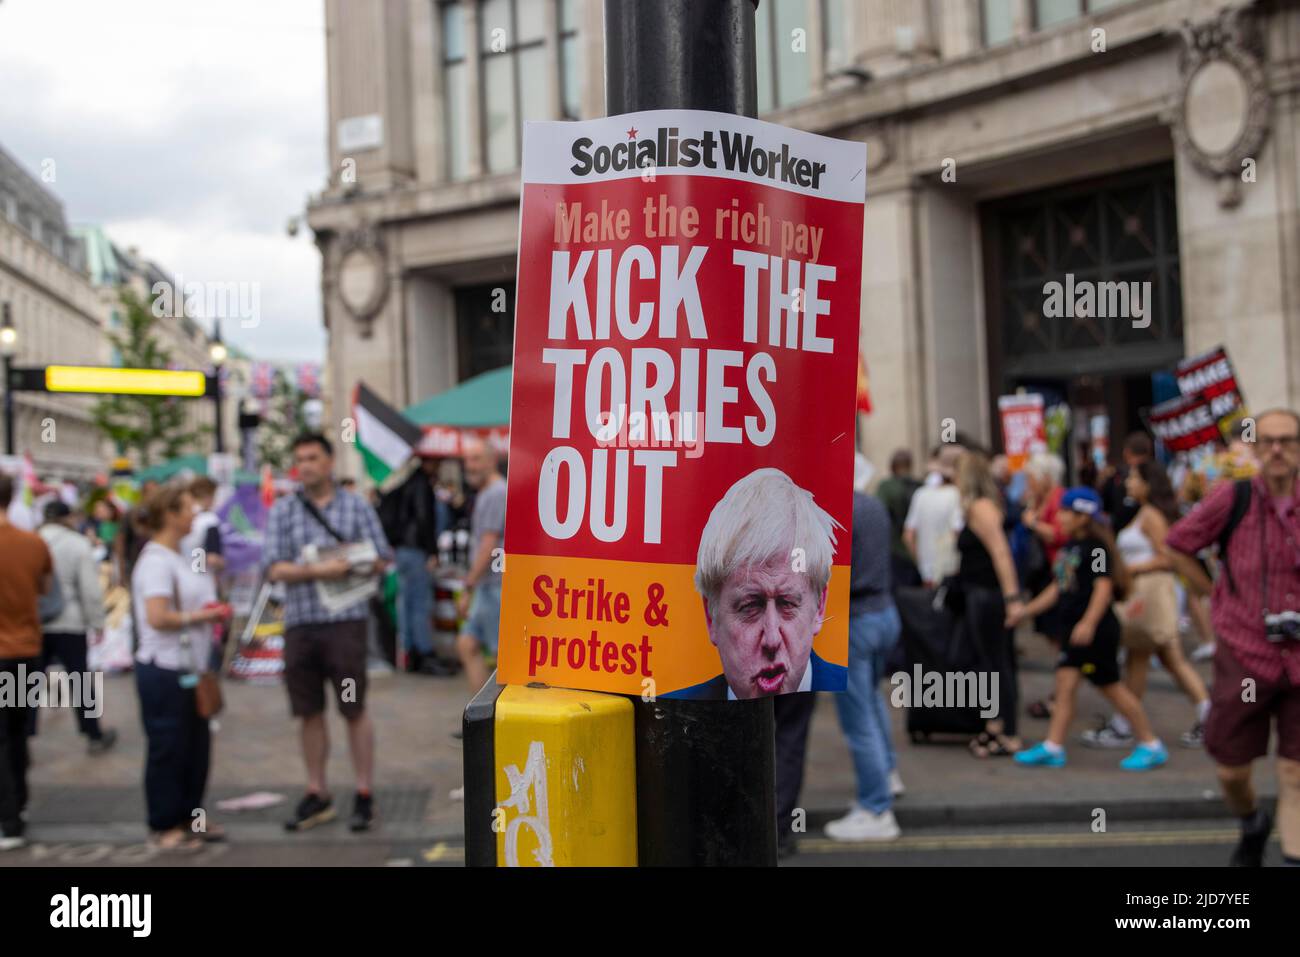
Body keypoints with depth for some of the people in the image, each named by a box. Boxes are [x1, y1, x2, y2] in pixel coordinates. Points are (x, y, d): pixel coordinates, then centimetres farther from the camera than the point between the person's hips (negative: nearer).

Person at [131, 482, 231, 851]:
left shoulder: (181, 557, 14)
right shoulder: (156, 561, -16)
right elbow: (158, 617, -25)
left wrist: (213, 611, 7)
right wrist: (201, 616, -14)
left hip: (190, 668, 10)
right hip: (165, 670, -10)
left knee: (196, 745, 15)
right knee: (168, 748, 1)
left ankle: (187, 818, 27)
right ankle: (163, 827, 13)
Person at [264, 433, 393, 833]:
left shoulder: (356, 506, 5)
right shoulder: (282, 510, 9)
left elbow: (381, 560, 3)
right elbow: (275, 569, 0)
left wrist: (347, 568, -15)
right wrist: (317, 571, -15)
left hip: (346, 619, -2)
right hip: (299, 621, 2)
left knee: (354, 710, 0)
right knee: (310, 713, 10)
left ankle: (364, 795, 9)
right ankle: (317, 795, 22)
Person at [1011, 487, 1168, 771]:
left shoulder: (1096, 546, -13)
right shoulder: (1069, 547, 13)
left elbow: (1104, 586, -21)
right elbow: (1058, 588, 20)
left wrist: (1088, 623, -30)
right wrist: (1025, 611, 19)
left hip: (1097, 630, -8)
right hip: (1074, 630, 8)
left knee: (1112, 687, 0)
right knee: (1065, 683, 2)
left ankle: (1151, 745, 14)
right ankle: (1052, 748, 2)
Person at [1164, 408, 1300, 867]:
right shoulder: (1233, 498, -7)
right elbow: (1178, 546, 5)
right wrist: (1220, 597, 2)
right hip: (1244, 653, 0)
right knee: (1231, 770, 11)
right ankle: (1252, 825, 41)